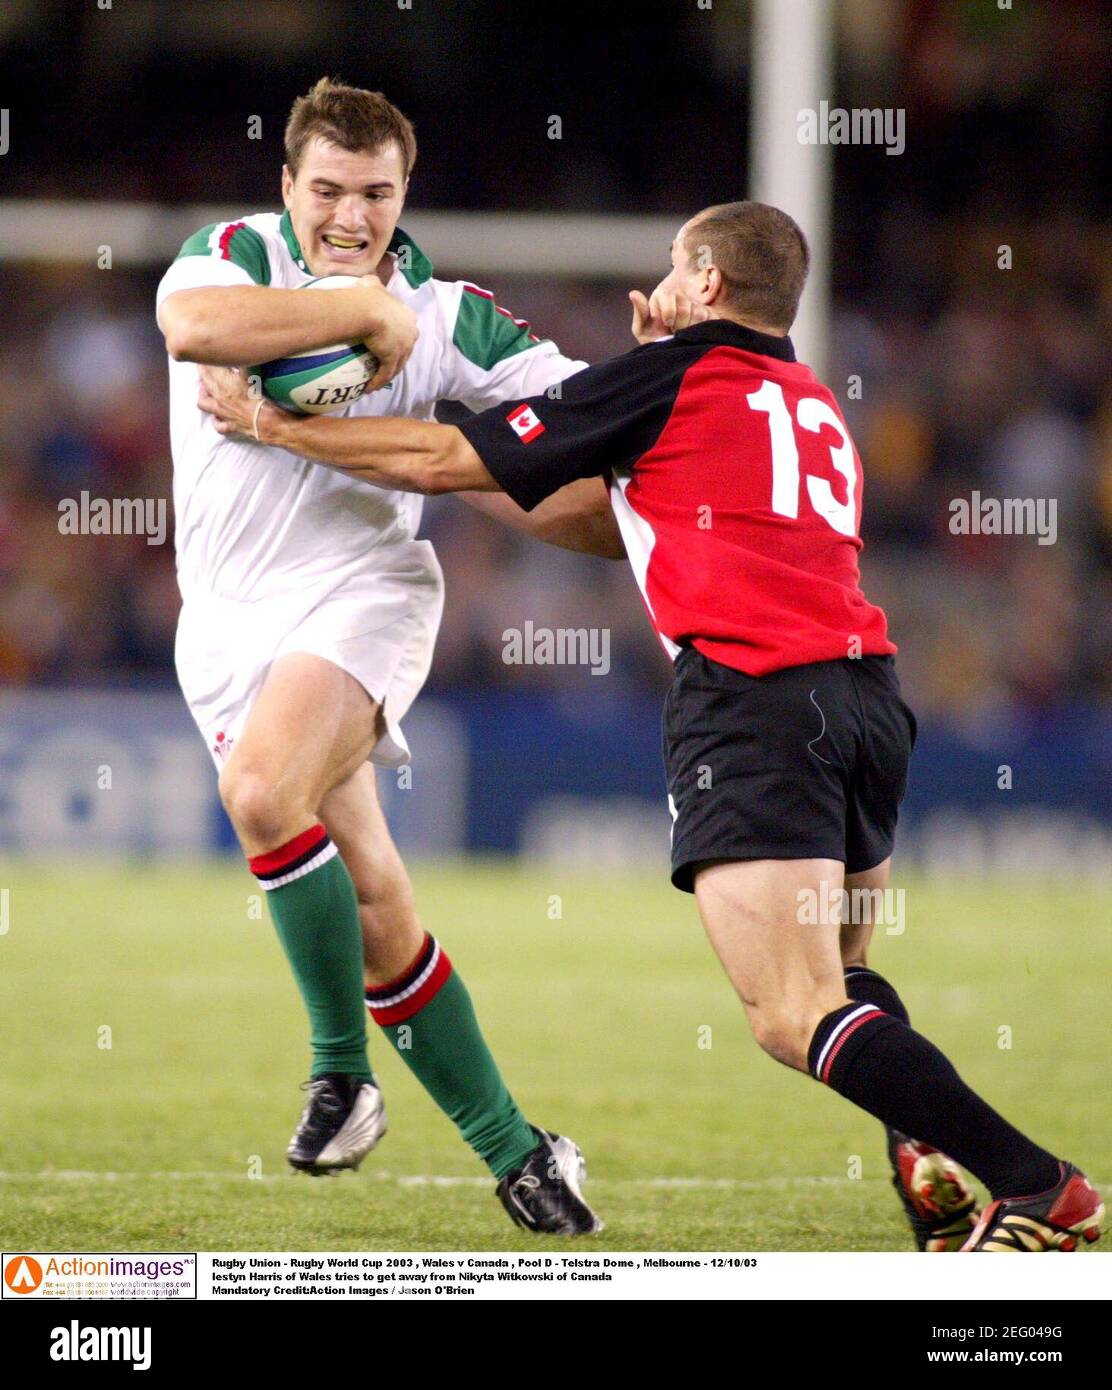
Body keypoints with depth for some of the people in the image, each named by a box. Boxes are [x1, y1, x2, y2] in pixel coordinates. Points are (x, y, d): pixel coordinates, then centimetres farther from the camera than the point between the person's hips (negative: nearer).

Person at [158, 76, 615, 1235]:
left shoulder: (441, 315, 1)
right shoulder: (235, 256, -1)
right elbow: (191, 324, -26)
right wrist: (366, 311, -21)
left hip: (359, 593, -2)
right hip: (229, 618, 2)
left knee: (263, 791, -32)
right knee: (373, 910, -1)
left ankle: (343, 1072, -18)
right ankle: (510, 1148, 10)